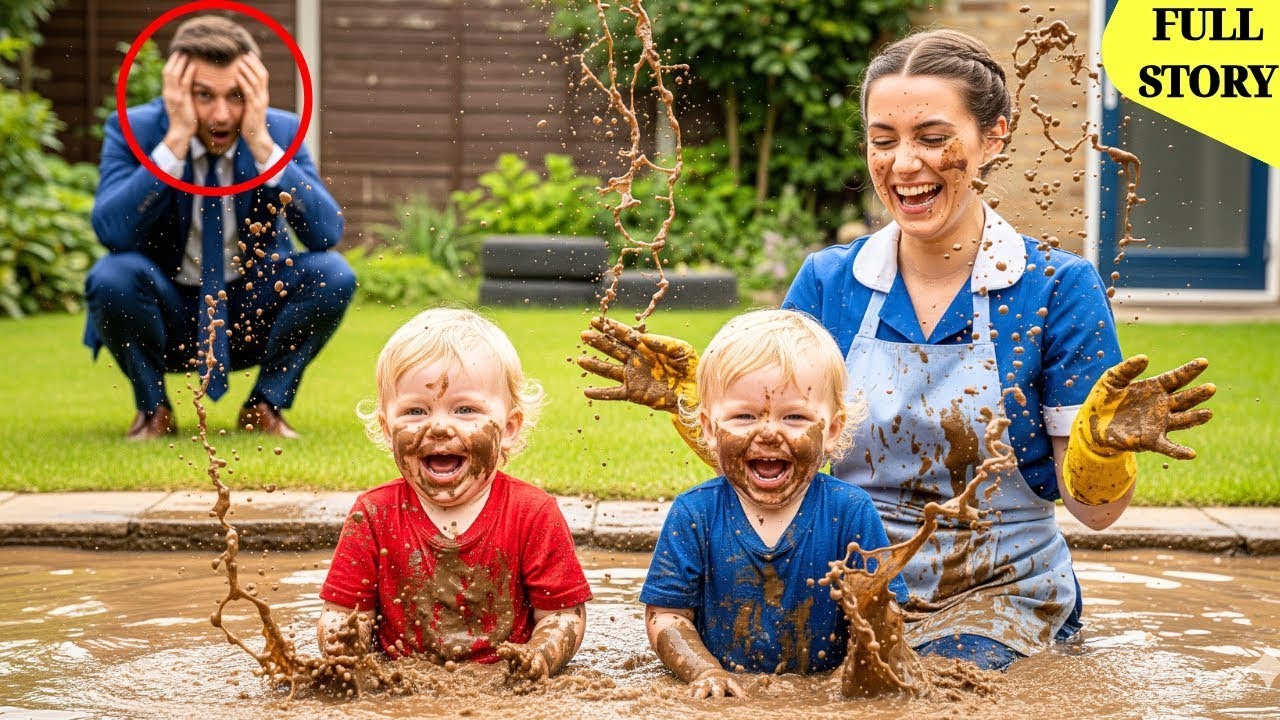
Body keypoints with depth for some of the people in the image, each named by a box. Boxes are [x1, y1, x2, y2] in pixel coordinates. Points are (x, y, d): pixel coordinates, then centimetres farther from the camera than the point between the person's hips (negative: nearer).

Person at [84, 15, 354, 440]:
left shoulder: (282, 132, -9)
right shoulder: (133, 130, -14)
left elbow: (328, 234, -22)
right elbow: (110, 231, -29)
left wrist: (262, 144, -29)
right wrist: (175, 141, -33)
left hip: (251, 320, 1)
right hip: (165, 317, -1)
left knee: (334, 276, -24)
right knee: (112, 277, -32)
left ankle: (266, 404, 0)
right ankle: (153, 408, -3)